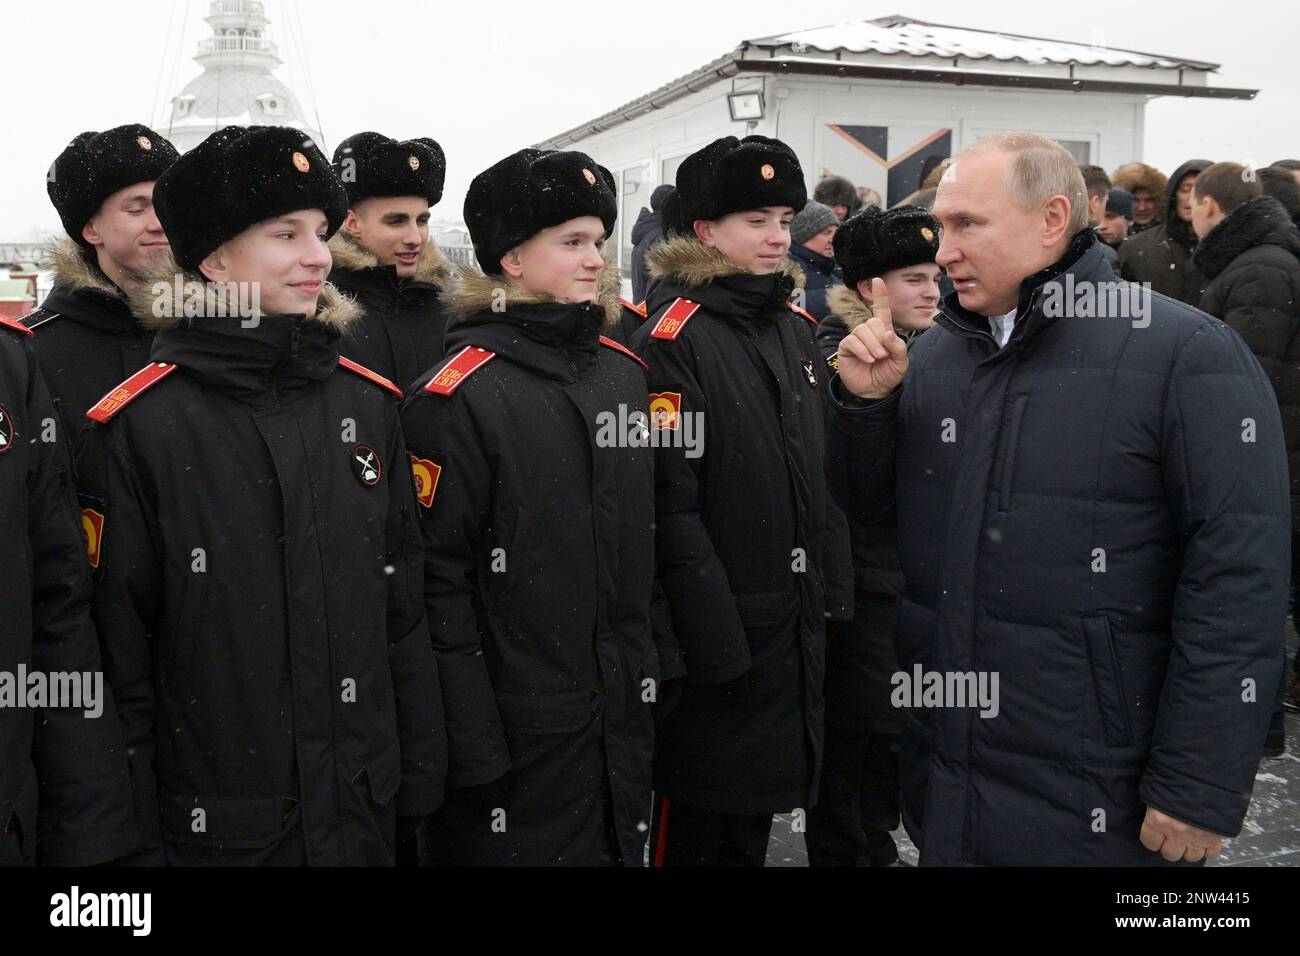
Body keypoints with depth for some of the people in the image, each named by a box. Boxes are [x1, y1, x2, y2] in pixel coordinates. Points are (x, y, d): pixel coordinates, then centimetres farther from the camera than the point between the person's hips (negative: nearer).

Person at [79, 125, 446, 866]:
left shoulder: (368, 403, 1)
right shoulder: (137, 425, -10)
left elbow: (404, 605, 5)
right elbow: (120, 644, -7)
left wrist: (420, 780, 6)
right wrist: (136, 831, -5)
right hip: (216, 818, -3)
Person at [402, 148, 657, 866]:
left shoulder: (624, 372, 7)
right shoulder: (458, 396, -14)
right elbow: (438, 581, -15)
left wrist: (652, 672, 12)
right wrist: (471, 744, -15)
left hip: (623, 720, 6)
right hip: (517, 736, -6)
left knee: (621, 847, 19)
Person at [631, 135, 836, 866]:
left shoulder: (796, 330, 11)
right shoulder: (674, 337, -15)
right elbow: (670, 505, -19)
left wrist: (822, 601, 14)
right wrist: (717, 644, -20)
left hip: (794, 633, 7)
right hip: (715, 639, -7)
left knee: (754, 819, 20)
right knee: (698, 830, 8)